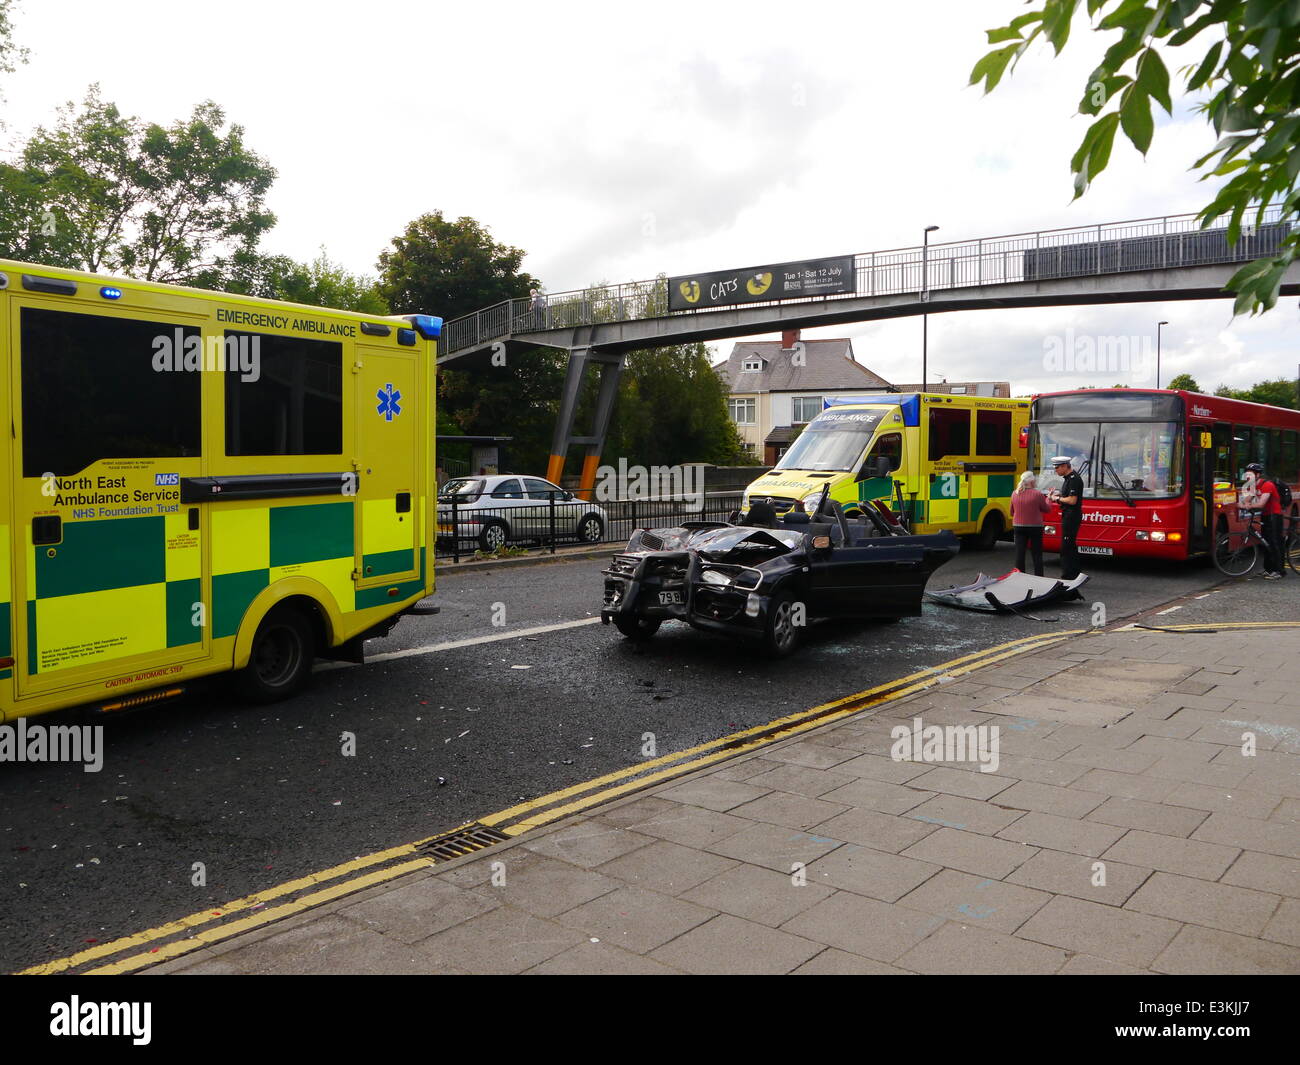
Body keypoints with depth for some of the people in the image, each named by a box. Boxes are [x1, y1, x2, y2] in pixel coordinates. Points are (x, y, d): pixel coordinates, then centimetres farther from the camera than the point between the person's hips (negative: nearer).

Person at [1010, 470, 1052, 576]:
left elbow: (1012, 512, 10)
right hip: (1035, 527, -3)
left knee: (1020, 553, 5)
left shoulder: (1014, 494, -1)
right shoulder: (1038, 494, -13)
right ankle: (1039, 578, 10)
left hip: (1018, 527, 3)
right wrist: (1048, 498, 16)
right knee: (1037, 554, 7)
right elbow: (1047, 509, 1)